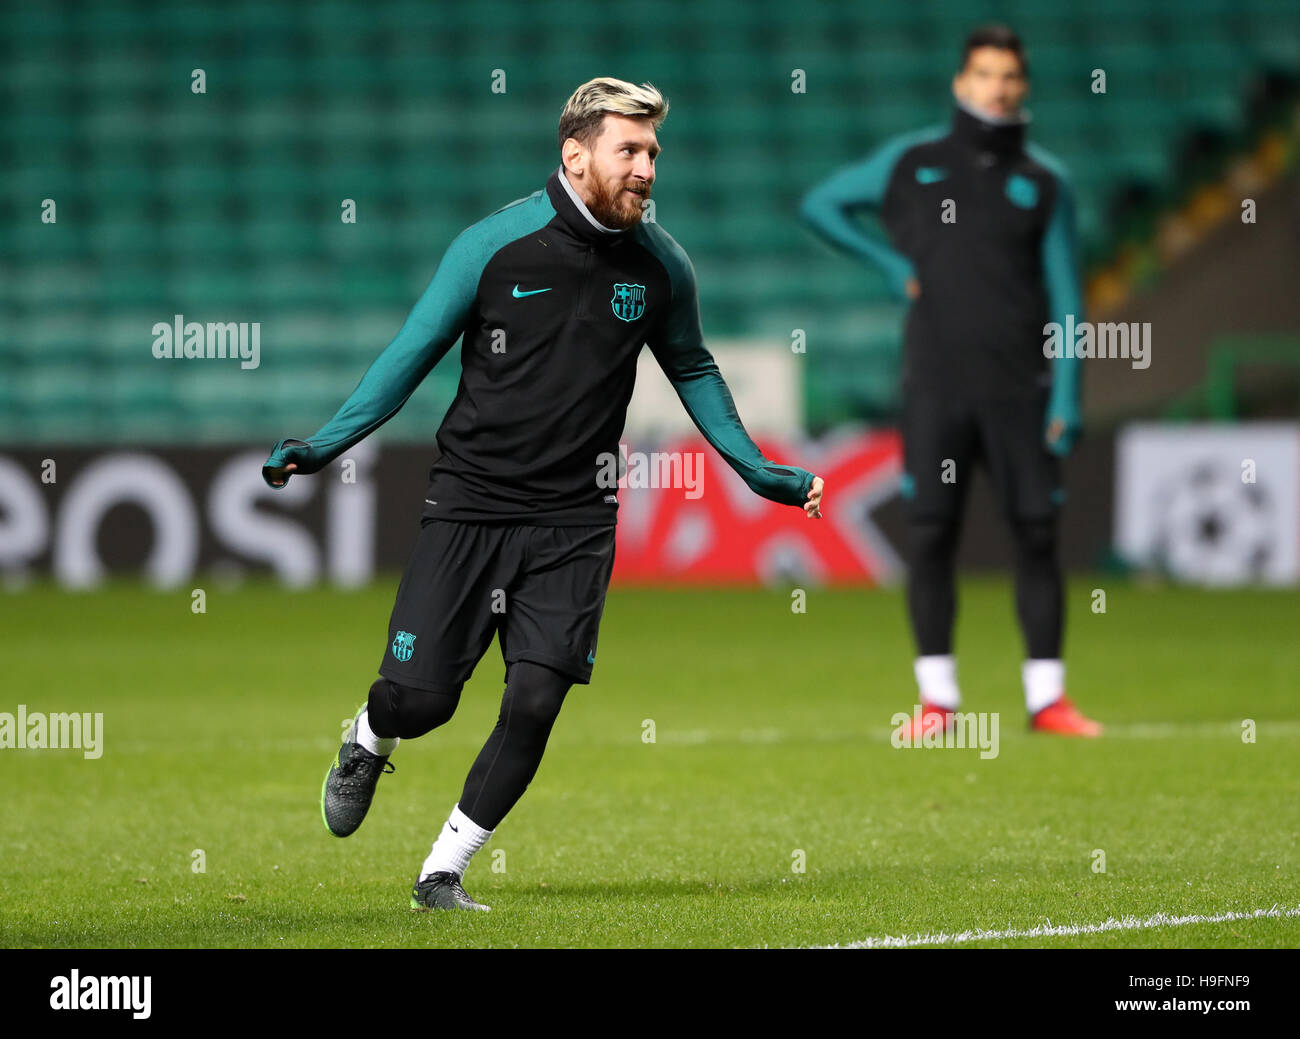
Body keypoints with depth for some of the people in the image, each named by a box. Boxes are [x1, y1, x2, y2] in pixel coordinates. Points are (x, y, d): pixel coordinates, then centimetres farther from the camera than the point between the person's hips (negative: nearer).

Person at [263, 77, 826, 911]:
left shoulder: (660, 265, 1)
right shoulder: (494, 246, -8)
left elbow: (692, 368, 20)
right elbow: (413, 353, 2)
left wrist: (759, 471, 19)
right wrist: (322, 447, -3)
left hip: (575, 526, 2)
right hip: (470, 506, -2)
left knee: (534, 703, -11)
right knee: (420, 696, -6)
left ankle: (444, 872, 6)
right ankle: (366, 748, 32)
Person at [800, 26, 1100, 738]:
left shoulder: (1043, 182, 10)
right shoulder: (912, 162, 10)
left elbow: (1064, 298, 8)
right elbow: (819, 205, 17)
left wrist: (1066, 397, 0)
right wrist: (889, 263, 4)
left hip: (1019, 387, 0)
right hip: (935, 385, 0)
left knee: (1036, 533, -3)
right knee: (929, 532, -4)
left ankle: (1046, 695, 3)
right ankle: (936, 697, 2)